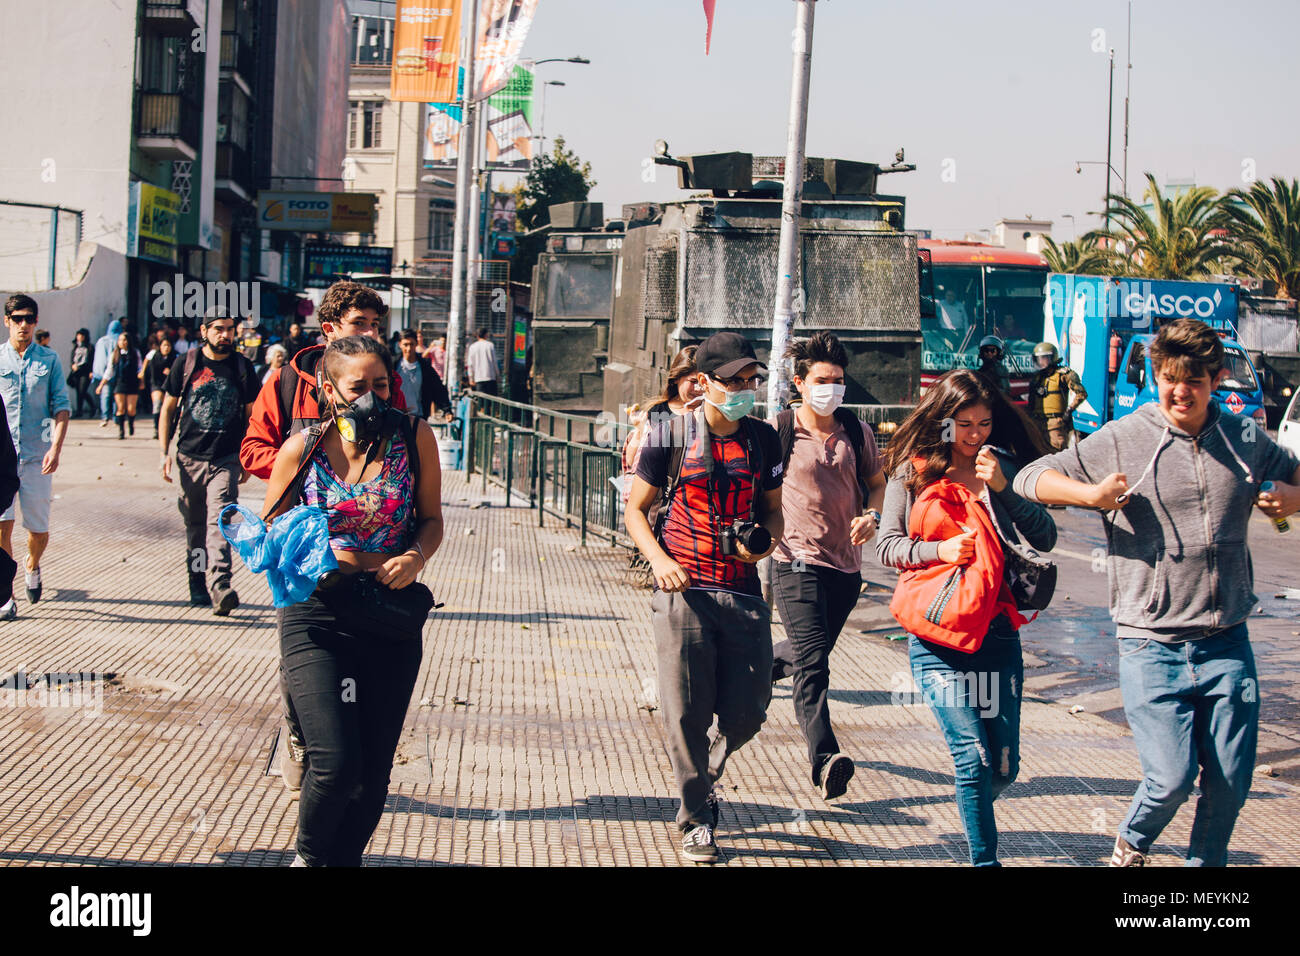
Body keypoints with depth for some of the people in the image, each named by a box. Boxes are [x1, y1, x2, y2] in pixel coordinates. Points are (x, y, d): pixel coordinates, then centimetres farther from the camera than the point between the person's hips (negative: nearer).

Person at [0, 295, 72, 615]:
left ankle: (33, 567, 40)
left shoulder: (49, 359, 6)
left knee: (39, 530, 6)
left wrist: (56, 447, -9)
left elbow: (62, 406, 3)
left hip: (37, 456, 1)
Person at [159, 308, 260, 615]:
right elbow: (168, 409, 10)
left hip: (227, 458, -2)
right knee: (195, 524, 10)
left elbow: (251, 414, 11)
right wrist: (164, 452, 3)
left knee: (220, 519, -17)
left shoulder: (242, 366, 3)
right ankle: (197, 586, 22)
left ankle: (220, 585, -27)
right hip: (190, 457, 2)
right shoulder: (185, 363, 3)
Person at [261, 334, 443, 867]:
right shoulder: (302, 450, -4)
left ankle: (344, 861, 31)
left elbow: (431, 519, 10)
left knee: (374, 772, 7)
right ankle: (310, 855, 15)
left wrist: (415, 558, -11)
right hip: (316, 617, -2)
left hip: (391, 618, 2)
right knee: (336, 763, -15)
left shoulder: (414, 438, -1)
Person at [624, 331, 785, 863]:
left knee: (748, 711, 3)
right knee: (687, 712, -1)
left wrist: (766, 539, -4)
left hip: (744, 591, 3)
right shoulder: (671, 436, 0)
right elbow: (636, 508, 5)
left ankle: (702, 771, 36)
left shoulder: (763, 440, 10)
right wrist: (659, 559, -11)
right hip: (684, 591, -3)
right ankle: (696, 820, 16)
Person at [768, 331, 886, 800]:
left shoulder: (856, 432, 6)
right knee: (812, 663, -16)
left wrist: (871, 515, -2)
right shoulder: (776, 432, -6)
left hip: (846, 564, 5)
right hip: (797, 562, -5)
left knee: (808, 652, 20)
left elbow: (876, 482, 18)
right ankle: (824, 758, -21)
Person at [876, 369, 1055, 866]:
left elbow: (1045, 539, 1)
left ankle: (976, 818, 38)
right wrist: (940, 550, -15)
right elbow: (887, 546, 2)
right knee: (973, 756, -11)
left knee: (1004, 765, 6)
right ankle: (984, 858, 5)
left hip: (997, 630, 3)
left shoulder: (1003, 467, 9)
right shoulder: (912, 470, 3)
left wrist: (1003, 487, -10)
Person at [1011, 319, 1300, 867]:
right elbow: (1030, 478, 1)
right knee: (1171, 777, -8)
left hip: (1227, 642, 3)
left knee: (1231, 783, 4)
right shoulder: (1121, 441, -1)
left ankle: (1206, 864, 29)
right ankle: (1131, 844, 23)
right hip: (1152, 643, -3)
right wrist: (1092, 494, -16)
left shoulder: (1245, 443, 9)